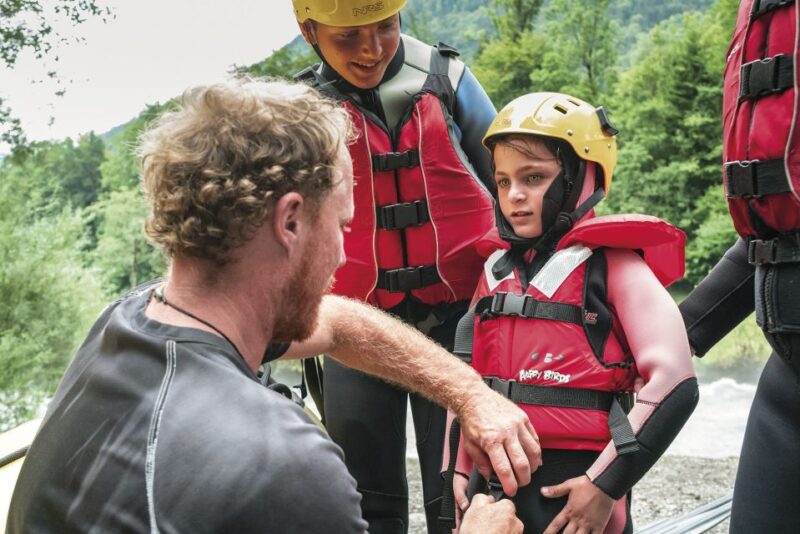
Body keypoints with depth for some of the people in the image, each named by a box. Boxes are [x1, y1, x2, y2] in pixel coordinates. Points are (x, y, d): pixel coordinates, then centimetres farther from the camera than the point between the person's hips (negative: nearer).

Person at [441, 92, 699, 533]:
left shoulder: (613, 266, -7)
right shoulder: (497, 268, 9)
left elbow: (672, 382, -15)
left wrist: (605, 484, -17)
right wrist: (459, 468, 10)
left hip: (574, 488, -5)